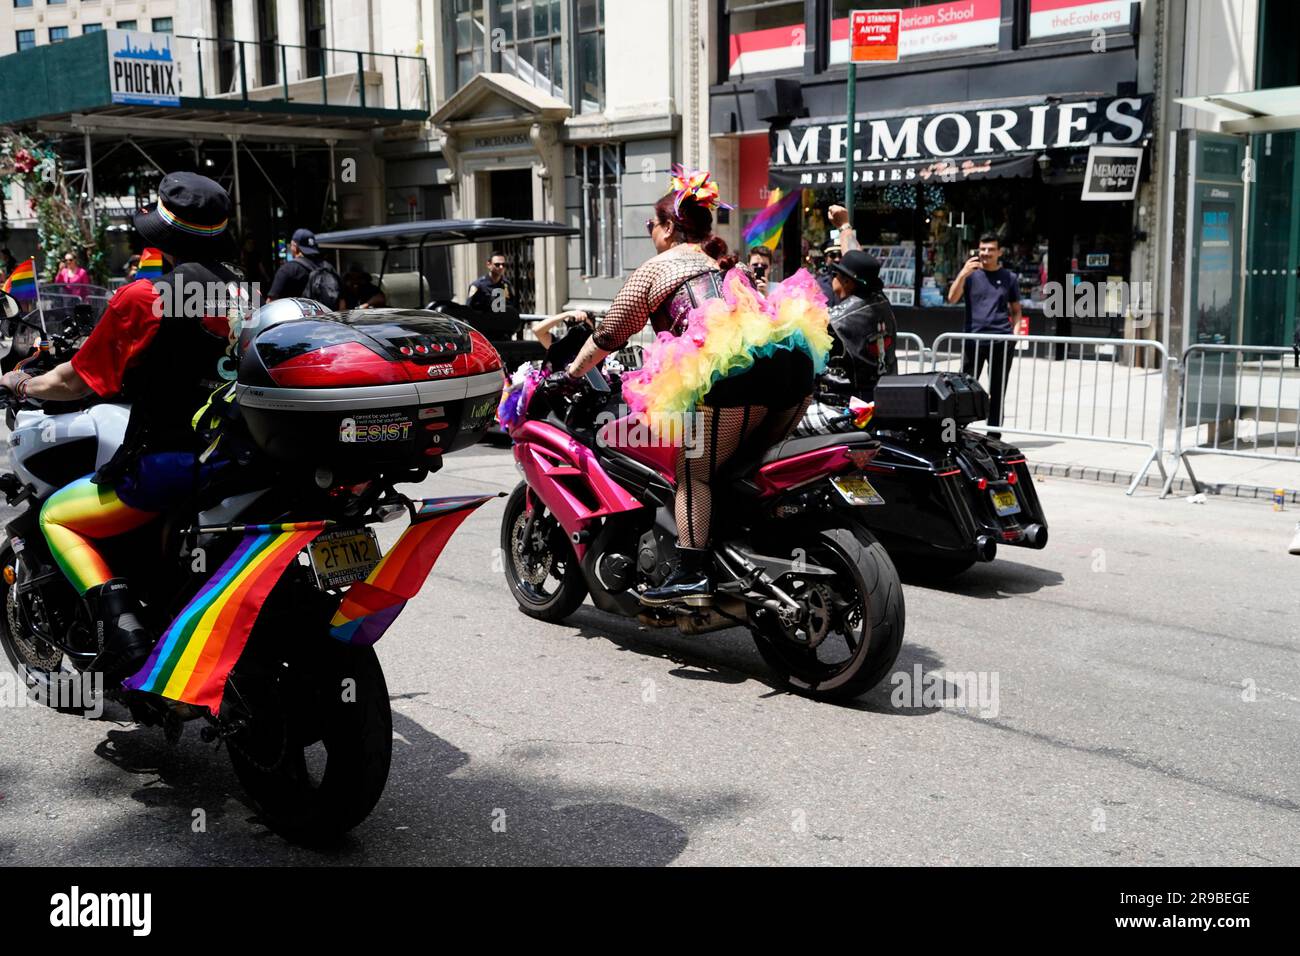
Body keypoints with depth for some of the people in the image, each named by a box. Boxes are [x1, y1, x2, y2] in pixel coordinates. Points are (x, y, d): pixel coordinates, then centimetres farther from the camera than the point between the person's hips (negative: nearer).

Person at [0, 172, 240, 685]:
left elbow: (77, 381, -2)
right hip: (235, 459, 7)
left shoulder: (141, 298, -11)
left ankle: (119, 621, -5)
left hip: (165, 464, -6)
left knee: (55, 515, 15)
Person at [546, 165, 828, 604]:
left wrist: (571, 374, 32)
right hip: (794, 369, 7)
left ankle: (692, 572, -10)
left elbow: (610, 334, 18)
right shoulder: (725, 263, 33)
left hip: (729, 372, -7)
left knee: (694, 473, -2)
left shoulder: (655, 268, 14)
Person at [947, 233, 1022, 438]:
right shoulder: (970, 274, 6)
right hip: (974, 338, -1)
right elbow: (952, 298, -8)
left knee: (997, 390, 5)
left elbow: (1016, 310, 16)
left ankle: (994, 434, 11)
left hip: (1001, 341, 1)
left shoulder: (1010, 278, 11)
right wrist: (964, 273, -17)